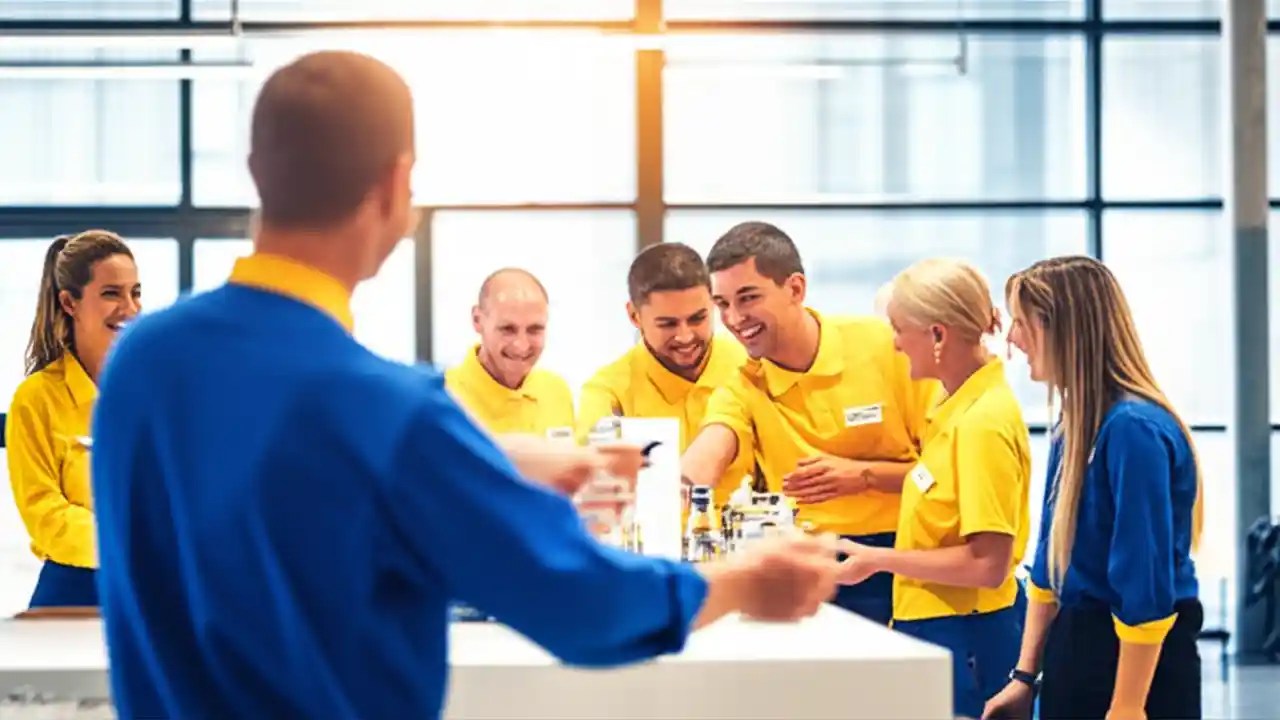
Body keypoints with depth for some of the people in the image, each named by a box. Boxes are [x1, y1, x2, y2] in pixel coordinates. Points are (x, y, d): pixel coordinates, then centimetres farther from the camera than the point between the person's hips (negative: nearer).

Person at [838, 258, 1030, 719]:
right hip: (936, 628, 9)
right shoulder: (957, 408, 7)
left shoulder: (983, 422, -19)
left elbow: (988, 563, -21)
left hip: (967, 641, -9)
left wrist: (880, 560, -13)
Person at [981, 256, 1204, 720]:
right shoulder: (1074, 425, 7)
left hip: (1134, 663, -9)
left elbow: (1147, 587, -21)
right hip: (1075, 647, 9)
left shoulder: (1133, 428, -21)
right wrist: (1025, 675, 14)